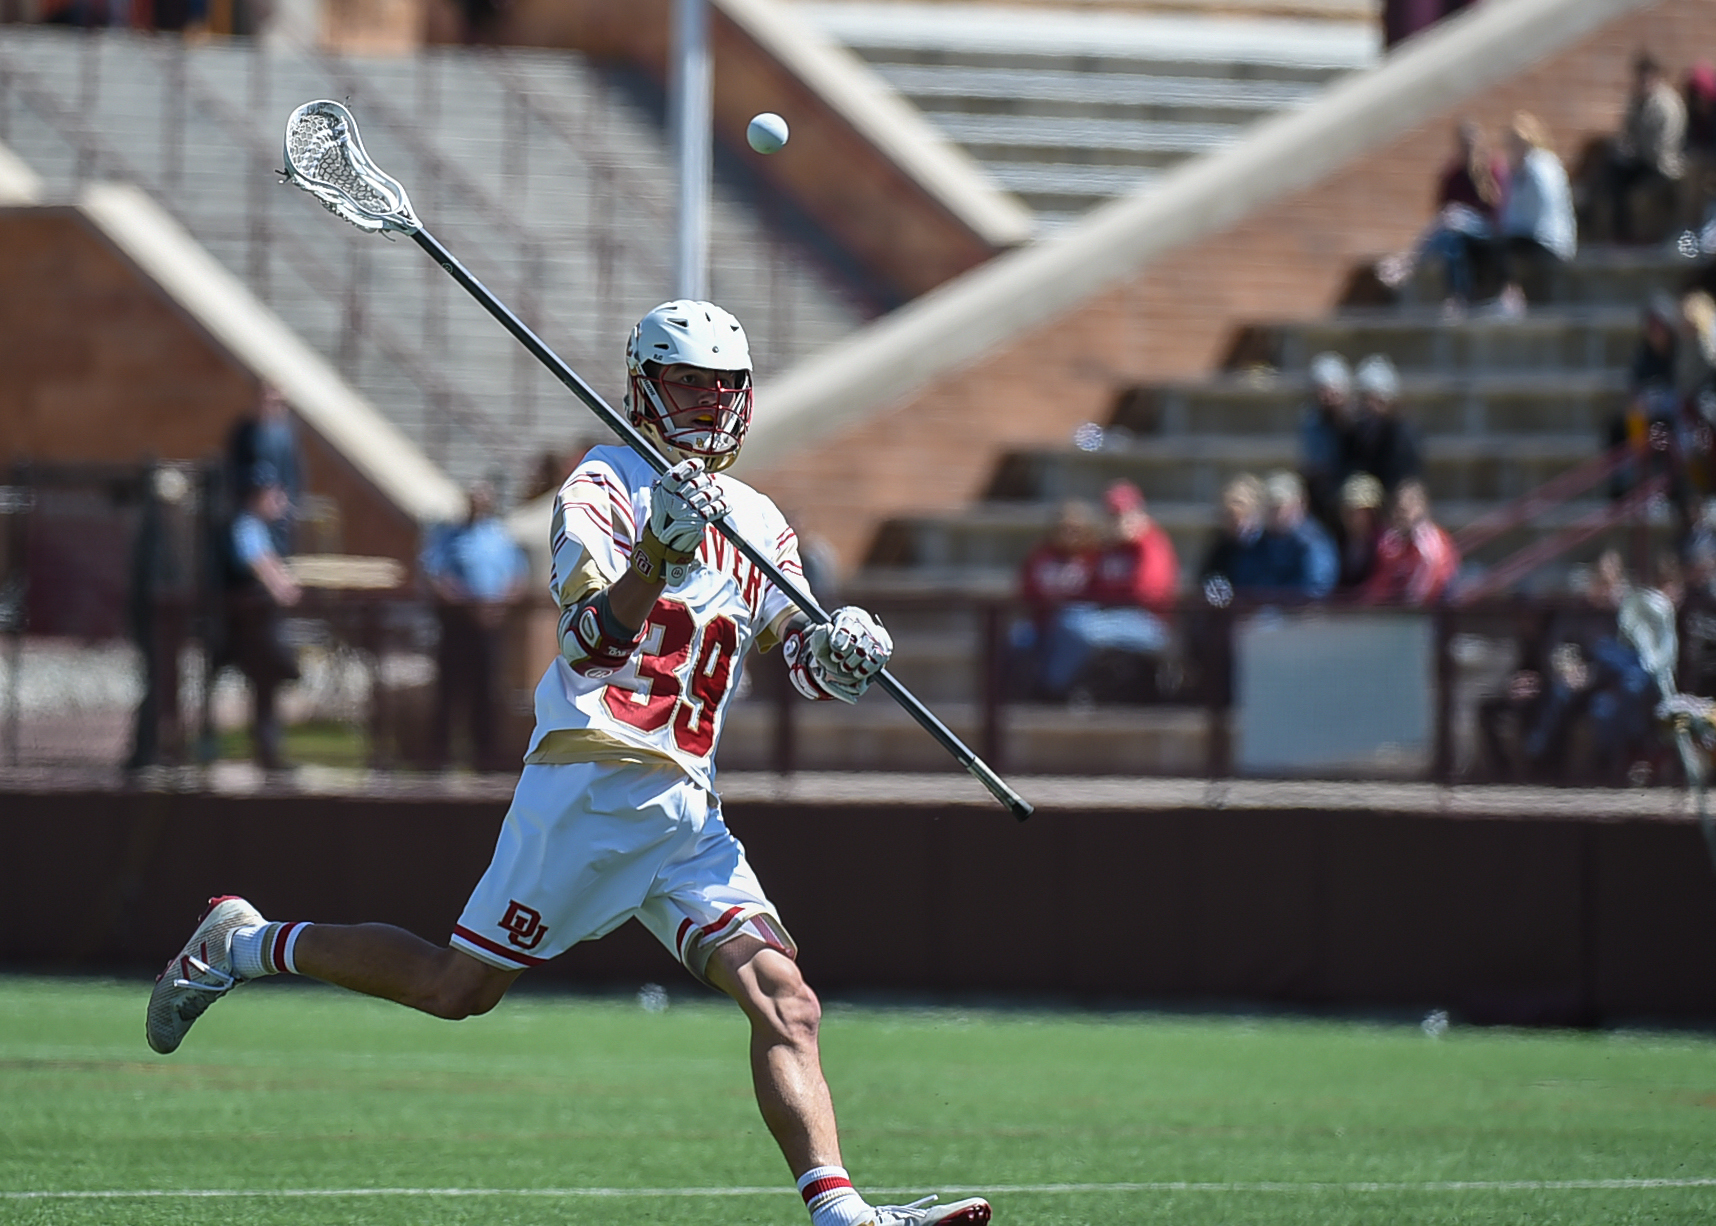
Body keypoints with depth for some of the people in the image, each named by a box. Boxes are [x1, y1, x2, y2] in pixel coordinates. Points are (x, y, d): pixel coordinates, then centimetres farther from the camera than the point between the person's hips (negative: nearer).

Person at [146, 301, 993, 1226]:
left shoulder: (760, 523, 18)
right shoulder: (606, 486, -2)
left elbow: (802, 657, 13)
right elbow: (589, 641, -17)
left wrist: (836, 653, -11)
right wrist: (659, 555, -34)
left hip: (686, 805, 6)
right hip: (591, 780, -6)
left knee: (784, 1001, -11)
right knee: (457, 986, -2)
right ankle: (244, 946, 18)